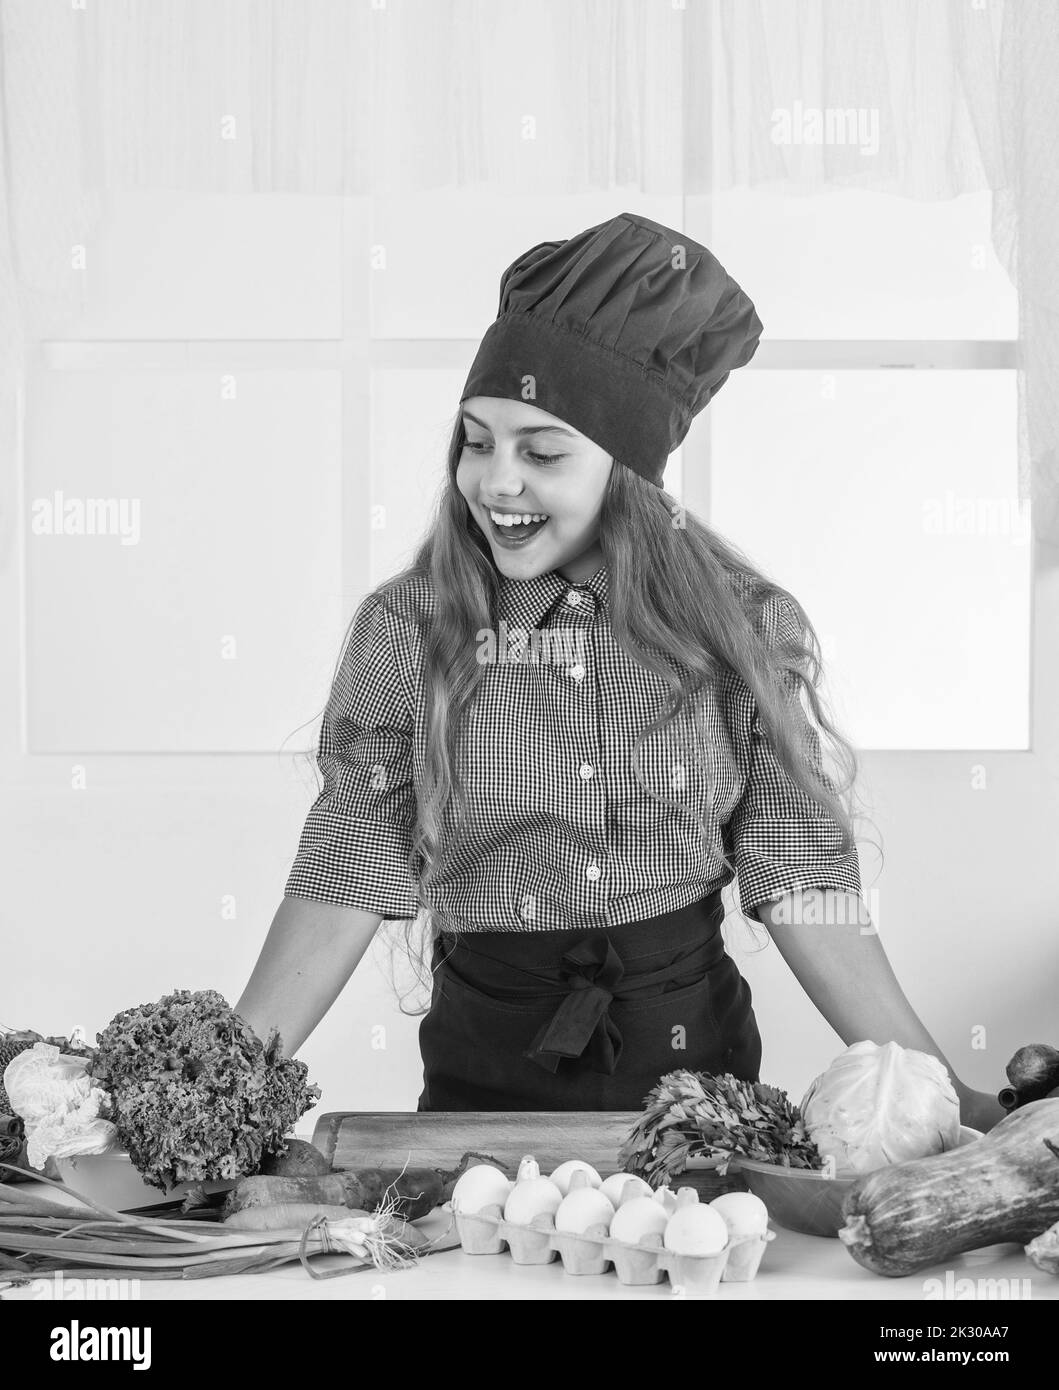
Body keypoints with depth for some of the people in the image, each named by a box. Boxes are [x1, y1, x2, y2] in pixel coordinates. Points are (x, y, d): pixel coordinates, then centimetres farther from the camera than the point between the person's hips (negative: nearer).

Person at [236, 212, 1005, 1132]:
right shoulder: (406, 631, -8)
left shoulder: (745, 630, -7)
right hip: (485, 1069, 0)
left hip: (696, 1053, 1)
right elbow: (346, 881, -8)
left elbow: (800, 883, -5)